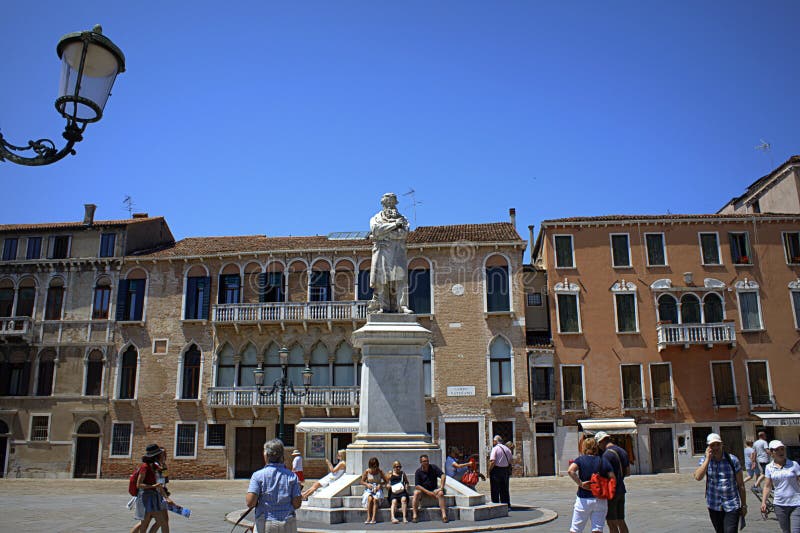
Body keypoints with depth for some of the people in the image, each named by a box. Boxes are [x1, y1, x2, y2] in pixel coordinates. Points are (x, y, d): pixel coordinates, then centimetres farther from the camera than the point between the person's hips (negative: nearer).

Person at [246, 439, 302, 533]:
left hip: (265, 525, -2)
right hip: (288, 525, 2)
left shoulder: (258, 475, -6)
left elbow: (250, 502, -13)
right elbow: (297, 504, -3)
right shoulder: (292, 476, 0)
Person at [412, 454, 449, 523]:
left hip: (433, 489, 1)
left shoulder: (433, 468, -2)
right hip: (422, 490, -1)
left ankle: (444, 515, -31)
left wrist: (441, 488, -22)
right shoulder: (418, 472, -5)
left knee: (440, 493, -30)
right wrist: (428, 492, -21)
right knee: (416, 493, -31)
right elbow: (417, 486, -10)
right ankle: (414, 516, -31)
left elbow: (443, 475, -10)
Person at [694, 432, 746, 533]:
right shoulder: (705, 460, -1)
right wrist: (708, 459, -18)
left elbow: (740, 484, 1)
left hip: (731, 506, -3)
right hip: (714, 506, 3)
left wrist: (744, 505, 3)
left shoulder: (732, 460, -6)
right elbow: (698, 477, -18)